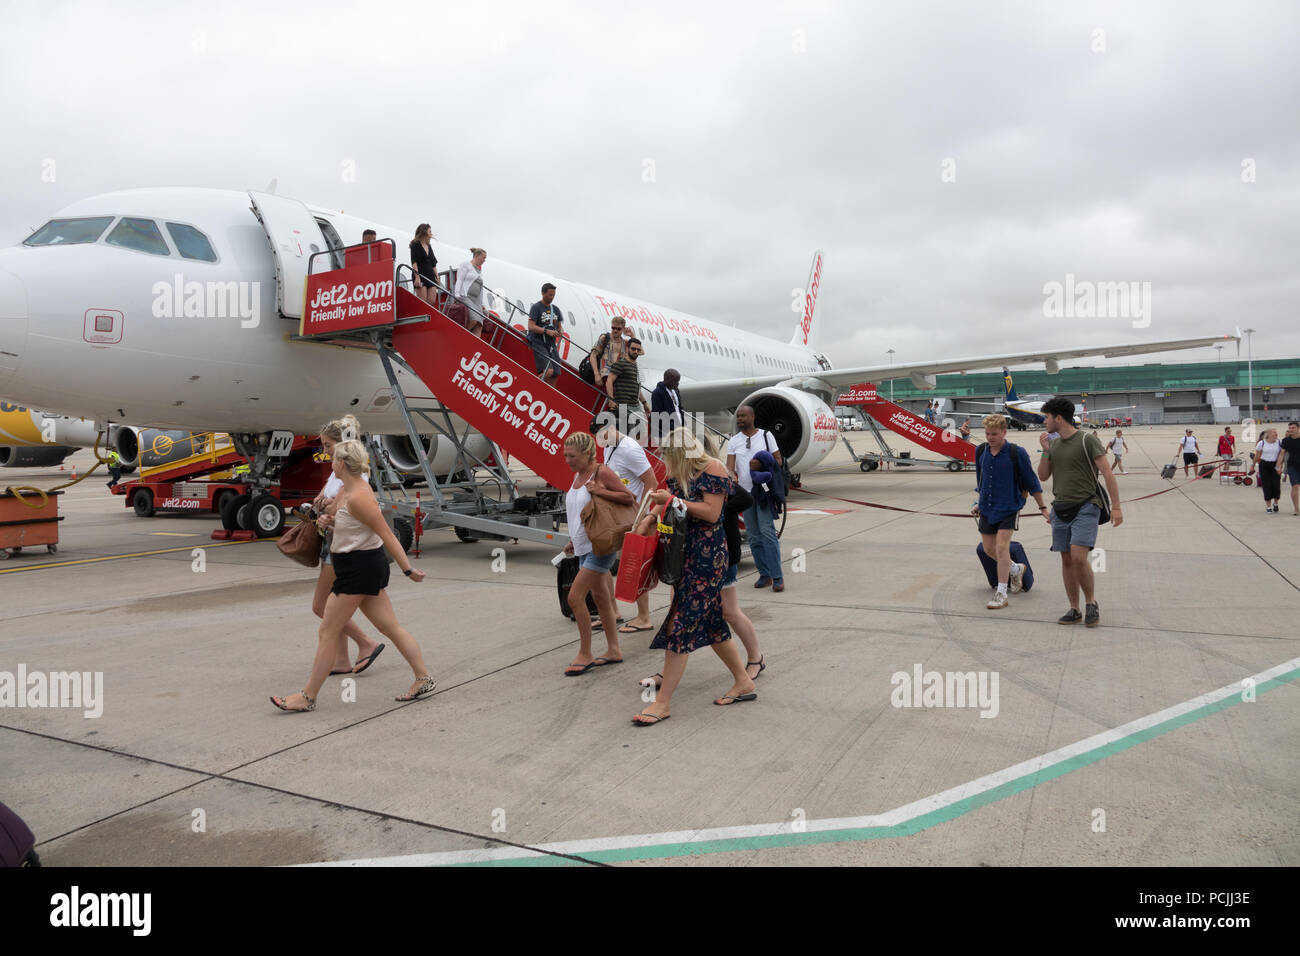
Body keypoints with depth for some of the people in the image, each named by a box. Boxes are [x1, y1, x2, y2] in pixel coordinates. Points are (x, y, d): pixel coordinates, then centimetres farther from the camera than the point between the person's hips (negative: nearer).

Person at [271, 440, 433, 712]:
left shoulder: (358, 497, -20)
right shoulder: (345, 490, 11)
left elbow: (386, 534, -20)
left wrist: (408, 569, -19)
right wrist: (330, 521, 4)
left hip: (359, 567, -10)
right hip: (365, 566, 10)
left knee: (328, 631, -1)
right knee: (390, 627, 10)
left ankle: (308, 697, 10)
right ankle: (424, 679, 13)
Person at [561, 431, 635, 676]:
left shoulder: (602, 472, -11)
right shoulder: (577, 475, 14)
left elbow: (628, 497, -13)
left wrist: (599, 491, -23)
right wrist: (573, 541, 19)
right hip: (585, 546, 9)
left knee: (575, 596, -12)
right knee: (600, 598, 14)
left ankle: (584, 655, -2)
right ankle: (613, 650, 23)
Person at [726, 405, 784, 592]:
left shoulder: (765, 435, 3)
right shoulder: (734, 441, 8)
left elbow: (778, 460, 5)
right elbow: (730, 467, -1)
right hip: (745, 492, 3)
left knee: (767, 530, -12)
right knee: (754, 536, 6)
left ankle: (777, 577, -9)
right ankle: (764, 575, 15)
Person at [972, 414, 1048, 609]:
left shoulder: (1017, 453, -12)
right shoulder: (980, 452, 1)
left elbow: (1031, 481, -5)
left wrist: (1042, 508, -2)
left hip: (1009, 507, -5)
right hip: (987, 508, 5)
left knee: (1002, 546, -12)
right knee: (988, 548, 10)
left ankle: (1001, 593, -4)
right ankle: (1016, 569, 39)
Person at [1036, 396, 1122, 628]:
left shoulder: (1087, 439, -7)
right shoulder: (1054, 443, 12)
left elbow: (1107, 473, -9)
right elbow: (1043, 476, 13)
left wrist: (1116, 507, -14)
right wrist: (1045, 451, -1)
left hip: (1085, 508, -6)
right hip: (1060, 509, 6)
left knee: (1078, 556, -18)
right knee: (1066, 560, 5)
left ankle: (1091, 603, 3)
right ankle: (1074, 610, 13)